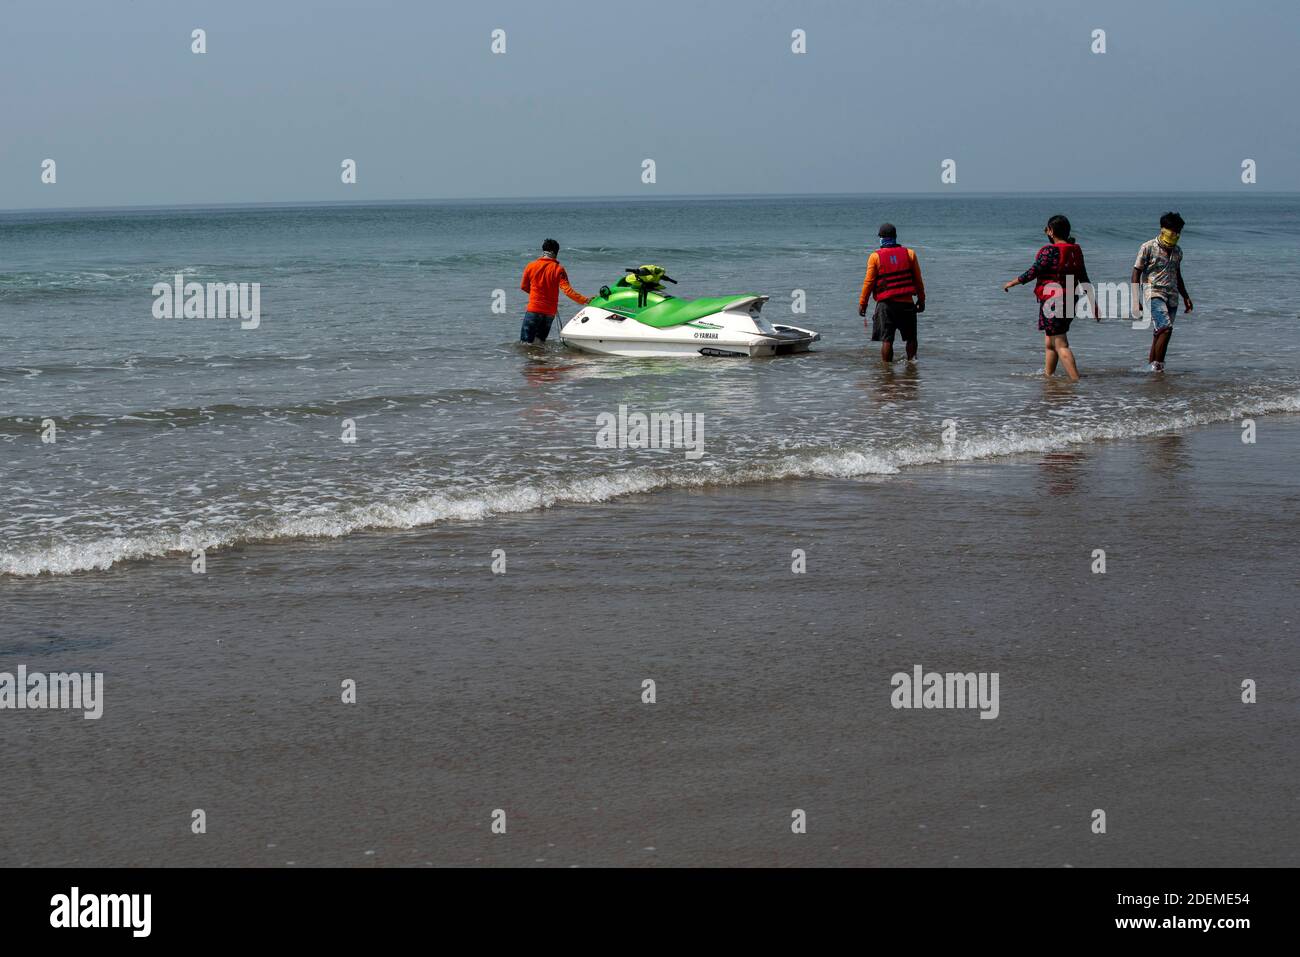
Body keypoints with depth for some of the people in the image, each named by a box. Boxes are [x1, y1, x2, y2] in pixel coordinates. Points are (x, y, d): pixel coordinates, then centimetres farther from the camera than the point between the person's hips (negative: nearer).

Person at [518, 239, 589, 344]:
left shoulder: (531, 266, -2)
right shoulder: (559, 269, -7)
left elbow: (524, 287, 10)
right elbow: (567, 290, -16)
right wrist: (585, 300, -16)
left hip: (534, 309, -2)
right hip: (550, 311, 2)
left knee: (525, 342, -1)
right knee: (541, 340, 19)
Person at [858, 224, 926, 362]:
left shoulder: (875, 257, -3)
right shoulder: (909, 253, 3)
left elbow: (869, 282, -3)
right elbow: (918, 280, 6)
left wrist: (862, 303, 5)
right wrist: (921, 300, 15)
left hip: (886, 304, -2)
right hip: (906, 303, 2)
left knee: (887, 340, 0)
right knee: (911, 338, 15)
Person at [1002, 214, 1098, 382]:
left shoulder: (1050, 251, -15)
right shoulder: (1076, 251, 8)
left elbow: (1032, 273, -9)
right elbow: (1085, 281, 10)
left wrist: (1013, 283, 7)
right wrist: (1094, 306, 14)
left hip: (1052, 302, -8)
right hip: (1069, 302, 8)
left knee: (1061, 345, -8)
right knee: (1049, 343, 21)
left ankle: (1076, 380, -16)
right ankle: (1048, 375, 30)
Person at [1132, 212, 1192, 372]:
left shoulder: (1177, 252, 15)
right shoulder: (1148, 248, -4)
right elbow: (1136, 274, -4)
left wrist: (1186, 297, 25)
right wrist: (1136, 300, -11)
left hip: (1172, 296, 6)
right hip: (1154, 294, -6)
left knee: (1160, 333, 4)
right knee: (1166, 328, -20)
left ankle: (1151, 364, 12)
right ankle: (1158, 365, -15)